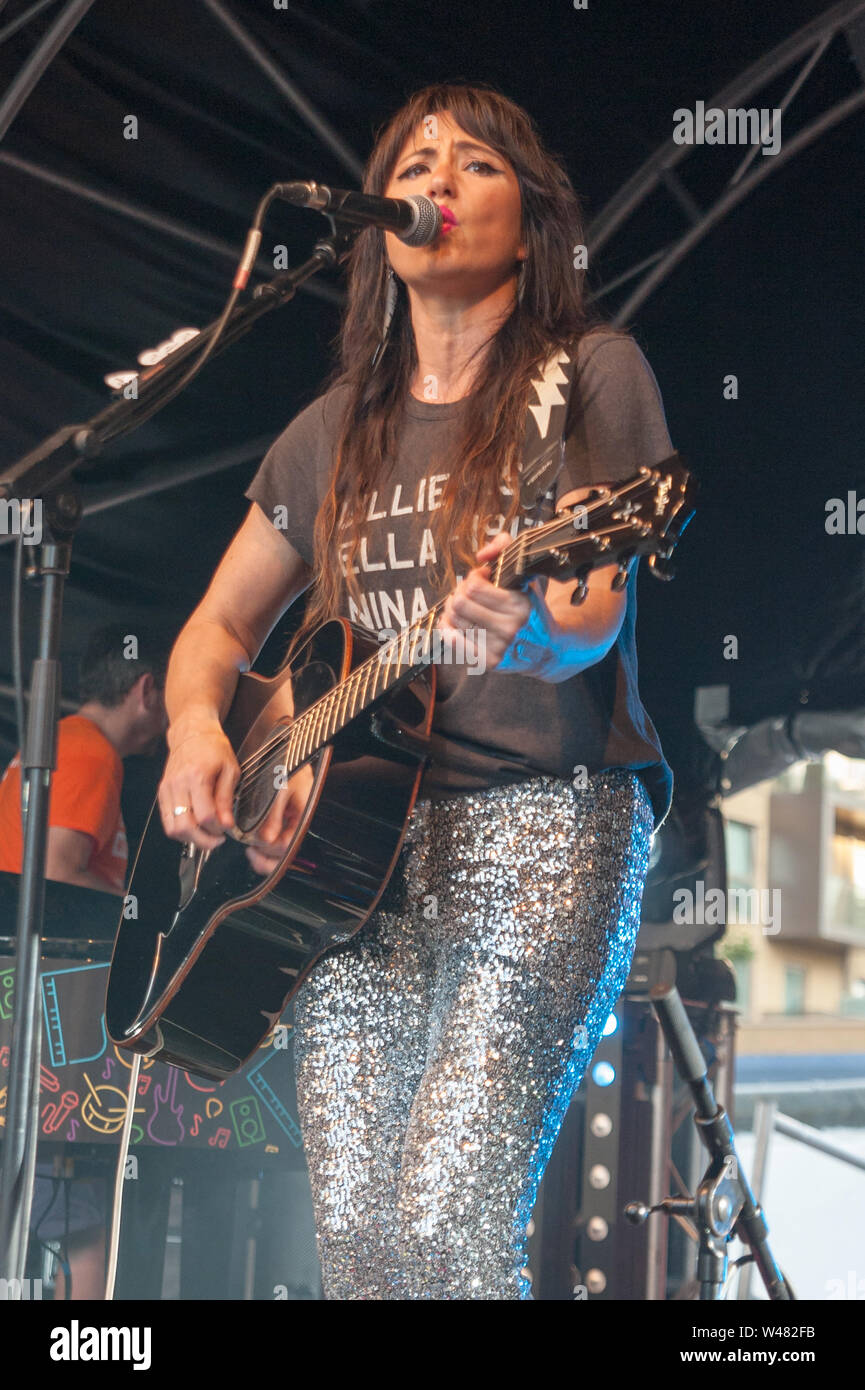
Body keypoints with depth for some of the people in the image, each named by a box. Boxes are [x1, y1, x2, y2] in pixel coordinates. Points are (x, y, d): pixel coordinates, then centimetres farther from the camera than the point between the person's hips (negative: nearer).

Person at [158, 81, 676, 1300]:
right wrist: (196, 726, 2)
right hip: (351, 845, 5)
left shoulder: (592, 375, 4)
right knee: (356, 1240, -3)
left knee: (450, 1225, -19)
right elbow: (219, 626, 24)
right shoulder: (334, 431, 17)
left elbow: (595, 622, -6)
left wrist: (531, 630, -30)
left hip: (541, 826, -4)